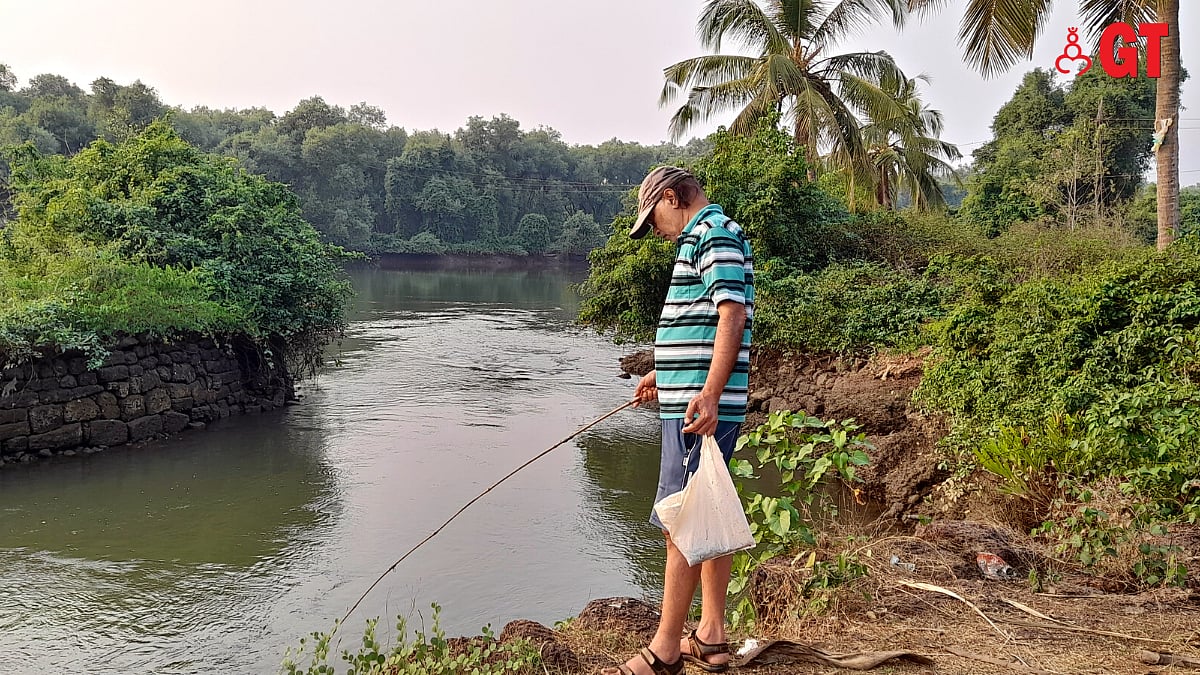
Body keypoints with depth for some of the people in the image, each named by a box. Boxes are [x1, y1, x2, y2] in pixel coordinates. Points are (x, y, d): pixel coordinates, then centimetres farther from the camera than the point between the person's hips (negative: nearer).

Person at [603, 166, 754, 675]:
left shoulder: (715, 232, -9)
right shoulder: (705, 238, 22)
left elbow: (732, 313, -22)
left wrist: (709, 392, -30)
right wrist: (663, 374, 39)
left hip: (700, 407, -11)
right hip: (692, 400, 11)